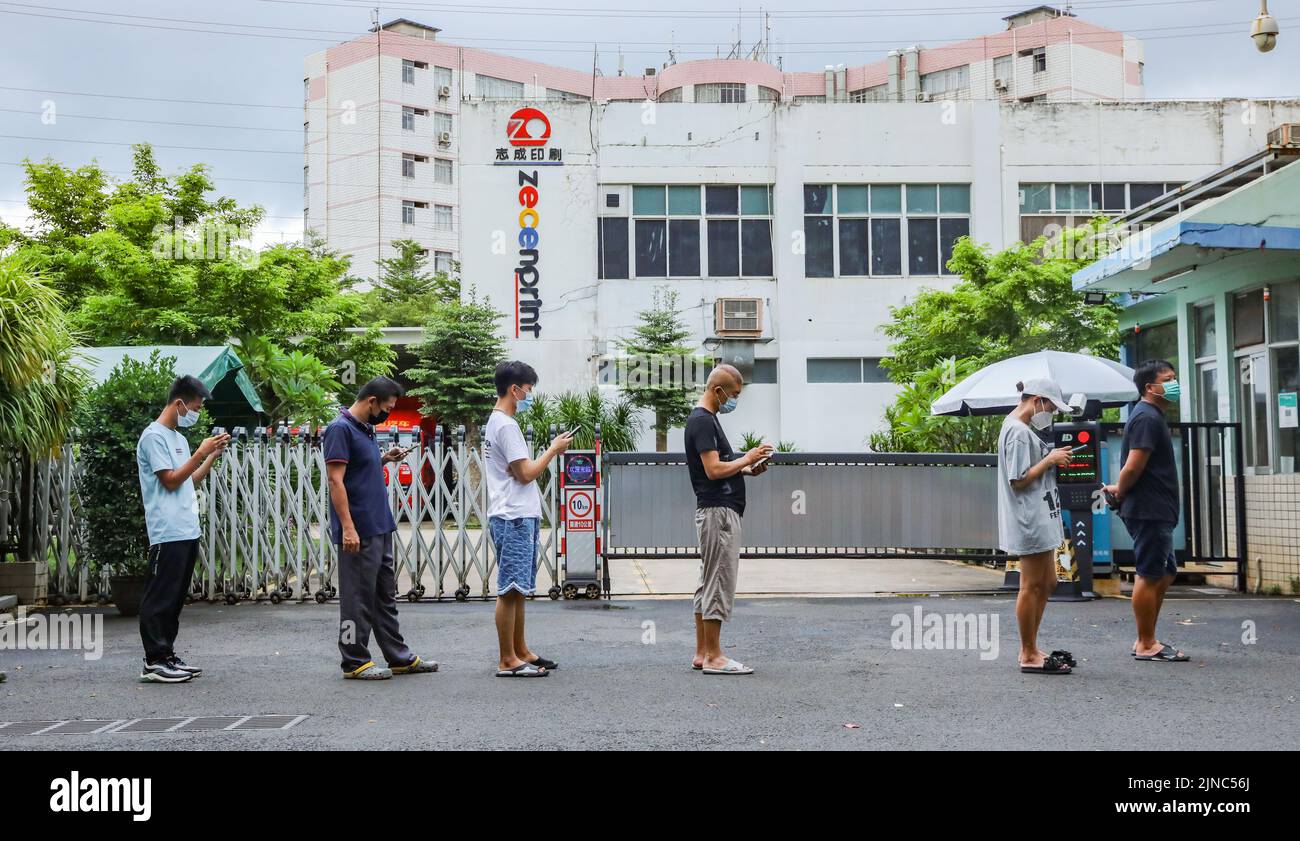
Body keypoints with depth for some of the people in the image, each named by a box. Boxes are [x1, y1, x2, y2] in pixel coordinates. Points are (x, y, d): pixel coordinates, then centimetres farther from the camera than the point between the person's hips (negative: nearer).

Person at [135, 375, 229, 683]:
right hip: (168, 532, -9)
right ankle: (154, 661, -3)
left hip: (188, 530, 9)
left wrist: (214, 454, 13)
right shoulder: (154, 436, -8)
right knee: (160, 598, -6)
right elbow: (171, 481, -13)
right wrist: (201, 452, -12)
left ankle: (167, 656, 17)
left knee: (175, 598, 12)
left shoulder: (178, 437, 20)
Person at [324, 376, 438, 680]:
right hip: (359, 531, -10)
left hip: (380, 528, 10)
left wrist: (384, 459, 9)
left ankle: (400, 658, 21)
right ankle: (355, 662, 9)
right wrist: (348, 527, -23)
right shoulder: (340, 429, -14)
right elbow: (336, 480, -19)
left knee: (386, 596, 14)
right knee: (358, 598, -1)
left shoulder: (365, 429, 14)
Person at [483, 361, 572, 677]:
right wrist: (554, 449, -7)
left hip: (519, 517, 11)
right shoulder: (506, 425, -15)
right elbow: (526, 473, -17)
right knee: (510, 590, -6)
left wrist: (551, 452, 14)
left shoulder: (497, 422, 18)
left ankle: (521, 651, 23)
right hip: (514, 519, -11)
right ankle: (507, 661, -2)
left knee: (517, 590, 15)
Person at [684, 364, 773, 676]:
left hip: (714, 512, 11)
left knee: (709, 583, 11)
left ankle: (702, 654, 16)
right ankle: (713, 657, -2)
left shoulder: (706, 419, 17)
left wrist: (747, 469, 9)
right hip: (718, 511, -11)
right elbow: (713, 469, -22)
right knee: (719, 583, -6)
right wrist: (746, 459, -10)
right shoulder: (702, 421, -15)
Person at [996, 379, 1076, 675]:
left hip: (1041, 520, 11)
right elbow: (1018, 480, -19)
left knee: (1047, 584, 14)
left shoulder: (1023, 429, 17)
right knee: (1032, 586, -4)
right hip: (1029, 521, -11)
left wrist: (1053, 459, 10)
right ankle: (1029, 656, 3)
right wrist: (1050, 460, -13)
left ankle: (1031, 649, 21)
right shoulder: (1018, 432, -15)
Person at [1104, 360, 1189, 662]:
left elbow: (1132, 468, 21)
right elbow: (1133, 467, -22)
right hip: (1149, 510, -11)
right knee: (1149, 576, -3)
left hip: (1157, 512, 11)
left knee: (1165, 574, 16)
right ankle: (1146, 645, 5)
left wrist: (1120, 490, 7)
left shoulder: (1151, 416, 18)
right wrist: (1120, 492, -6)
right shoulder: (1148, 418, -16)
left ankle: (1145, 640, 22)